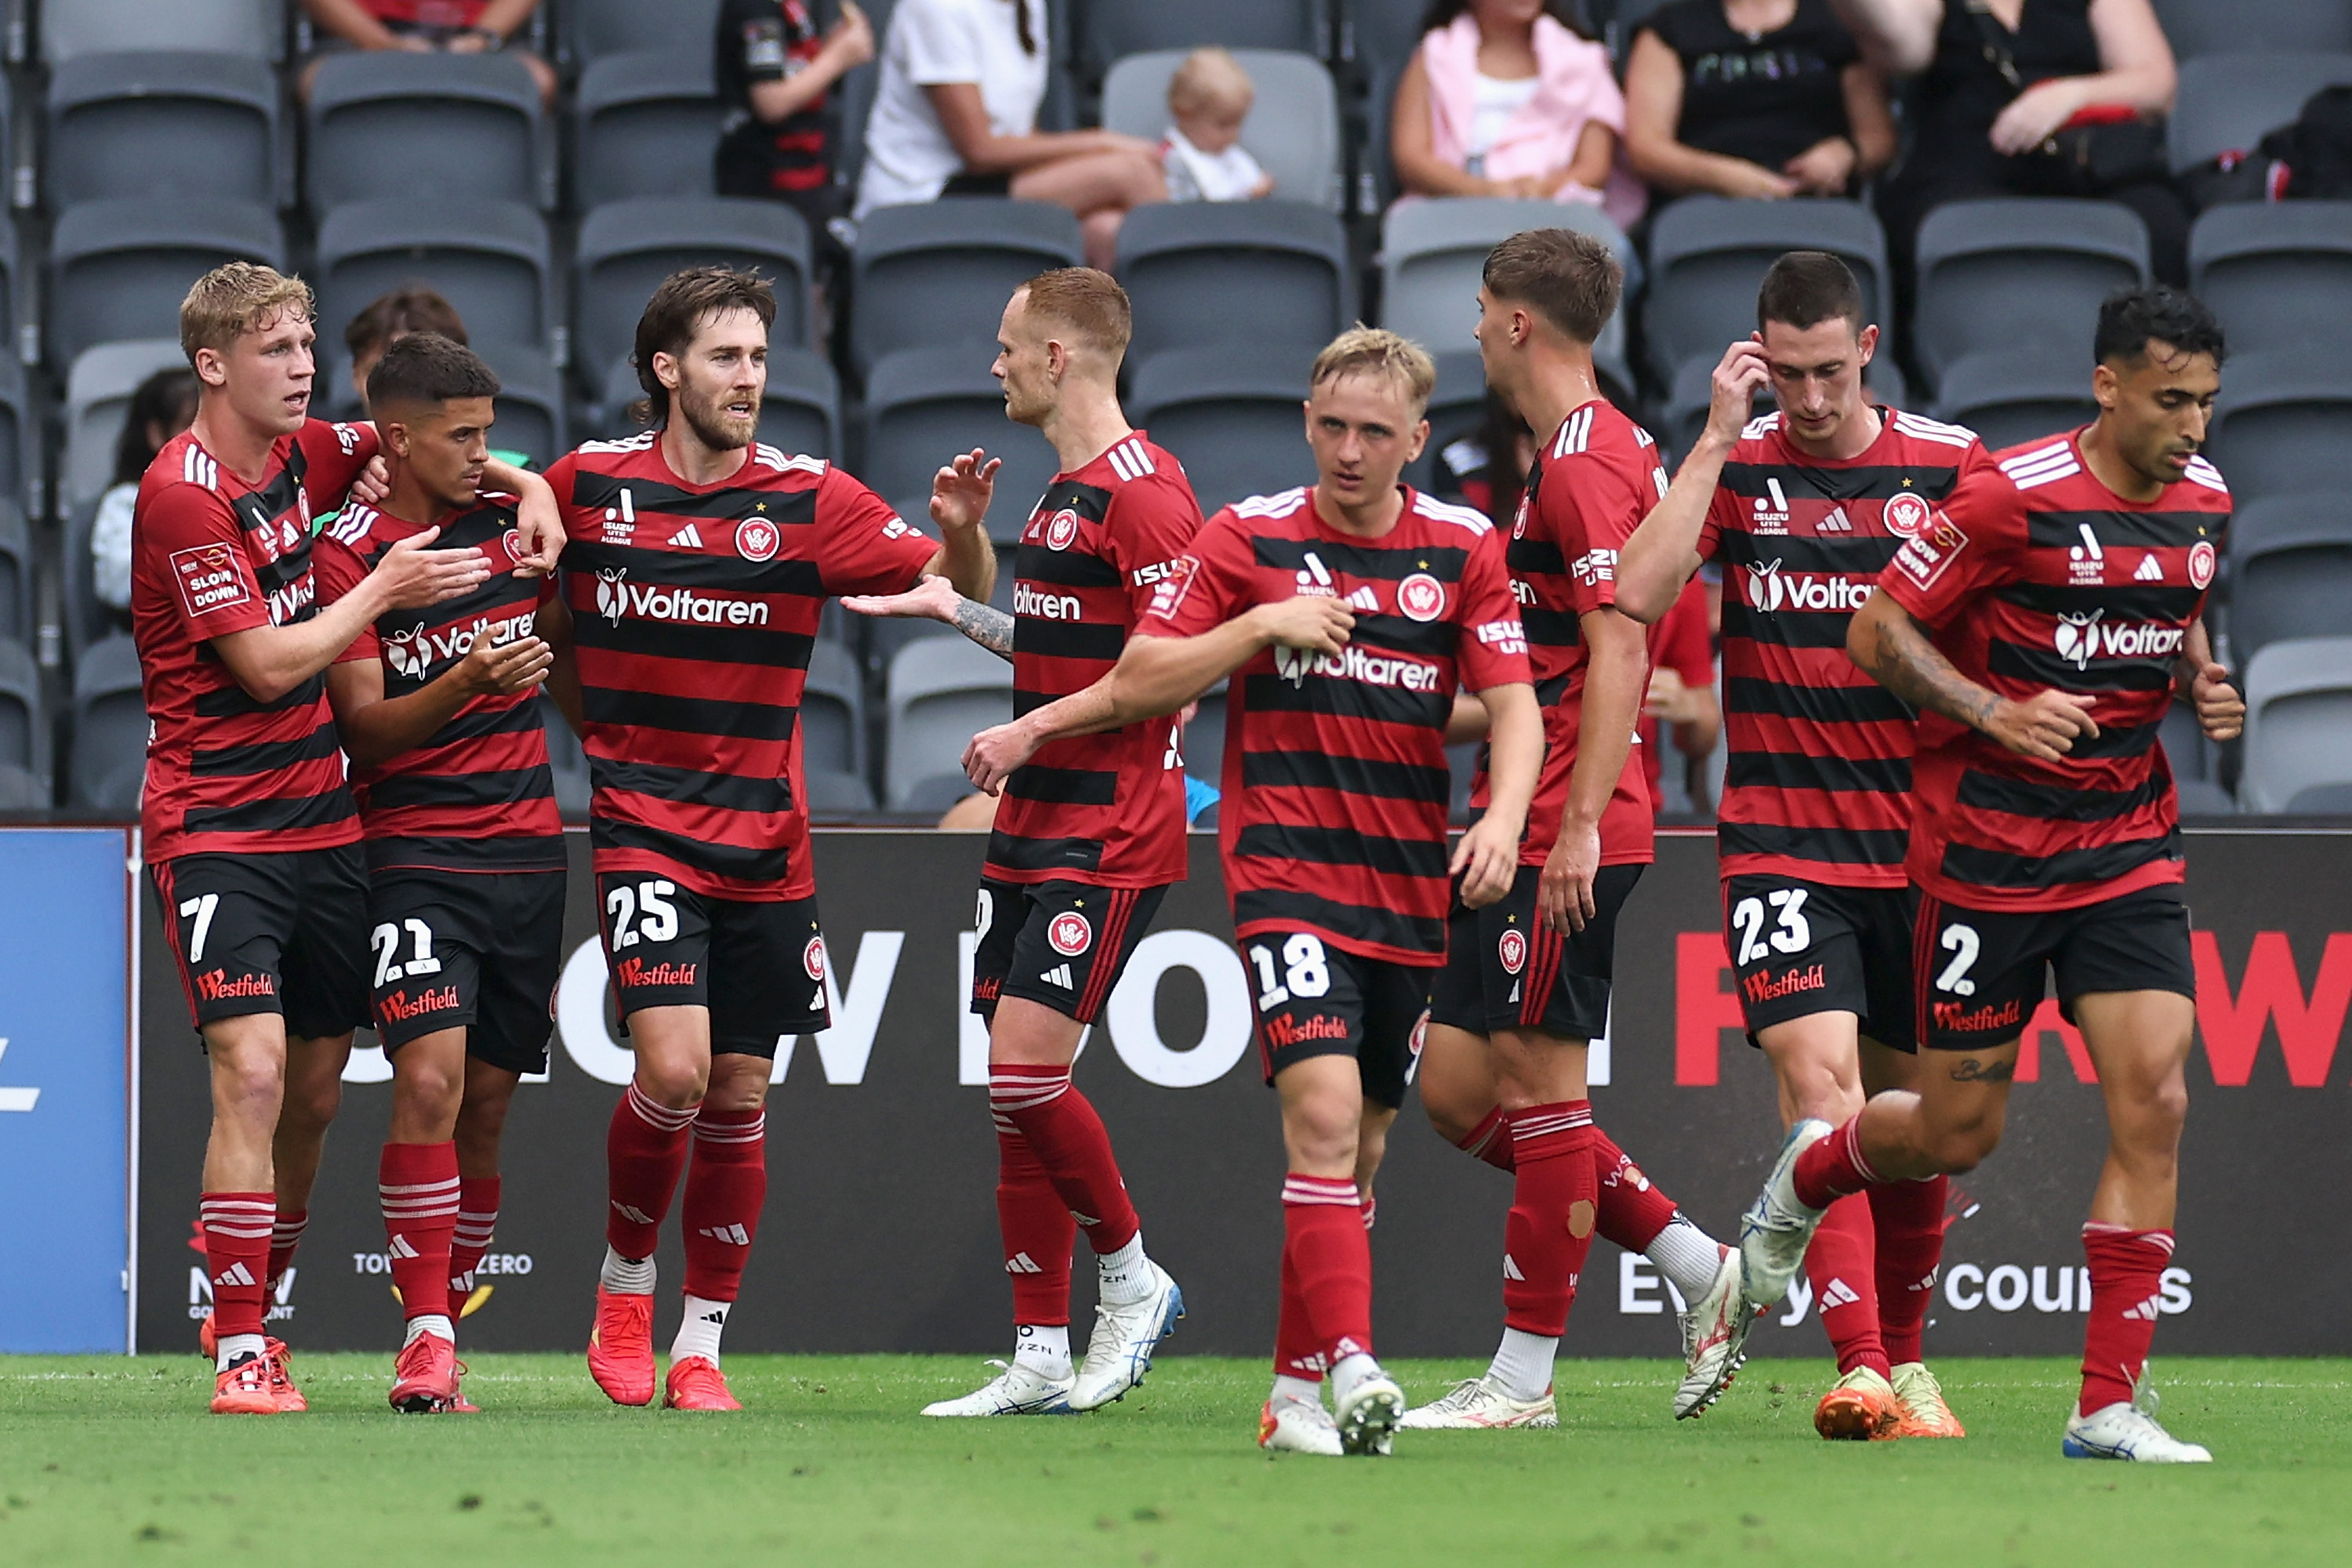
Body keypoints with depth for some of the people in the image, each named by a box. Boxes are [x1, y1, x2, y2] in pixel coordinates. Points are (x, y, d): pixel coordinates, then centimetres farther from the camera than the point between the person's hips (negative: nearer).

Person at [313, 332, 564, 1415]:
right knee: (429, 1076, -19)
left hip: (527, 845, 5)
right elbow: (363, 728, -12)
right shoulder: (346, 553, -6)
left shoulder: (515, 518, 7)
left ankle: (448, 1308, 20)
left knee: (488, 1100, 6)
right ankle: (426, 1338, -18)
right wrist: (466, 683, -25)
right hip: (414, 850, -5)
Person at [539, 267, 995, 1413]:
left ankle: (699, 1351, 17)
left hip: (764, 841, 2)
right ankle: (623, 1290, 5)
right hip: (642, 830, -2)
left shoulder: (807, 498, -2)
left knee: (738, 1099, 5)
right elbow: (546, 622, 17)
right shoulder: (588, 484, -1)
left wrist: (963, 533, -25)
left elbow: (963, 590, -5)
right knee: (674, 1068, -18)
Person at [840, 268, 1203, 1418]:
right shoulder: (1062, 494, 17)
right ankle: (1040, 1359, 8)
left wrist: (1035, 730, -17)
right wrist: (946, 607, 27)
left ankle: (1132, 1280, 5)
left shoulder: (1143, 491, -14)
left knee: (1024, 1068, -15)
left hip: (1112, 836, -10)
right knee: (1012, 1092, 5)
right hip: (1033, 831, 10)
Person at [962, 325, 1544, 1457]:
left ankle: (1296, 1389, 18)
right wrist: (1264, 624, -9)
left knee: (1358, 1147, 8)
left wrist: (1503, 818, -16)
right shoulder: (1248, 538, 2)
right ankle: (1350, 1369, -30)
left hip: (1410, 890, 3)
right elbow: (1139, 682, 3)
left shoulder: (1464, 549, 5)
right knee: (1324, 1107, -22)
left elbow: (1514, 704, 0)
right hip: (1284, 866, -3)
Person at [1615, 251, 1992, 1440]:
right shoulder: (1737, 467, 1)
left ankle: (1905, 1359, 28)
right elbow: (1639, 594, -14)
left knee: (1912, 1107, 10)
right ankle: (1858, 1370, -27)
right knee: (1820, 1078, -19)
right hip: (1780, 842, -2)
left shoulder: (1952, 468, 2)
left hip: (1919, 845, 2)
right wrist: (1718, 437, -14)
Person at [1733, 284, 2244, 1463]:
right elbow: (1877, 632, -10)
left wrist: (2201, 683, 3)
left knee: (2155, 1100, -11)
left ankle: (2109, 1406, -7)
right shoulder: (2010, 496, -15)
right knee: (1957, 1134, 2)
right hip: (1987, 847, -5)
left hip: (2127, 845, 5)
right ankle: (1809, 1172, 38)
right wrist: (1994, 712, -24)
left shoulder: (2202, 499, 5)